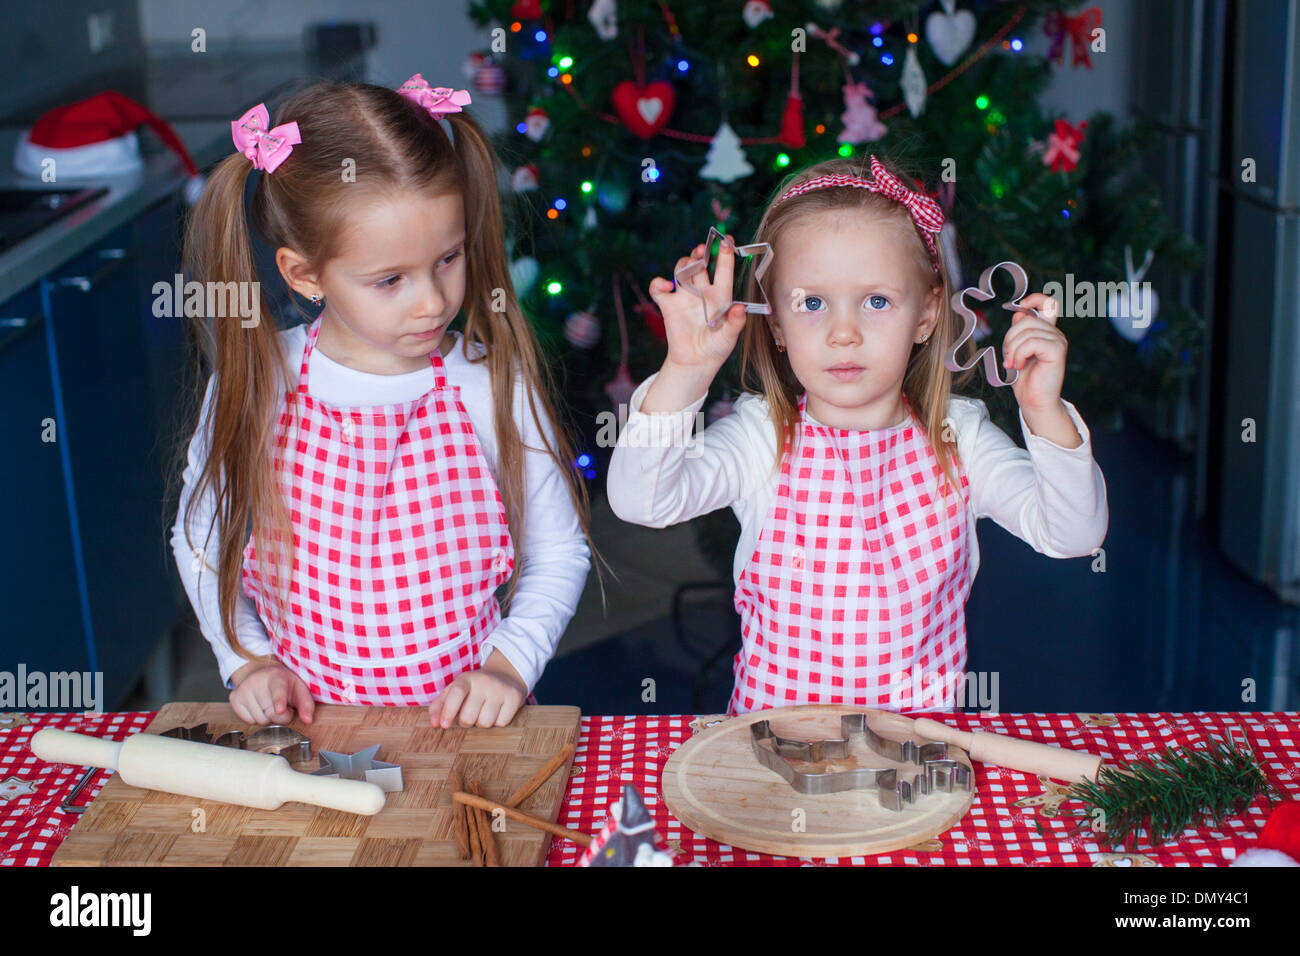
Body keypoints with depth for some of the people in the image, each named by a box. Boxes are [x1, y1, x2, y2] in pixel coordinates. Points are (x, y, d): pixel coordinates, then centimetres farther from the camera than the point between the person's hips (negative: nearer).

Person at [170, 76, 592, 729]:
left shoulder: (495, 385, -5)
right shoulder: (253, 387, -3)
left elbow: (560, 551, 6)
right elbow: (199, 538, 13)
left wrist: (510, 663, -6)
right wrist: (247, 660, 3)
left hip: (461, 723, 0)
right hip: (303, 723, 1)